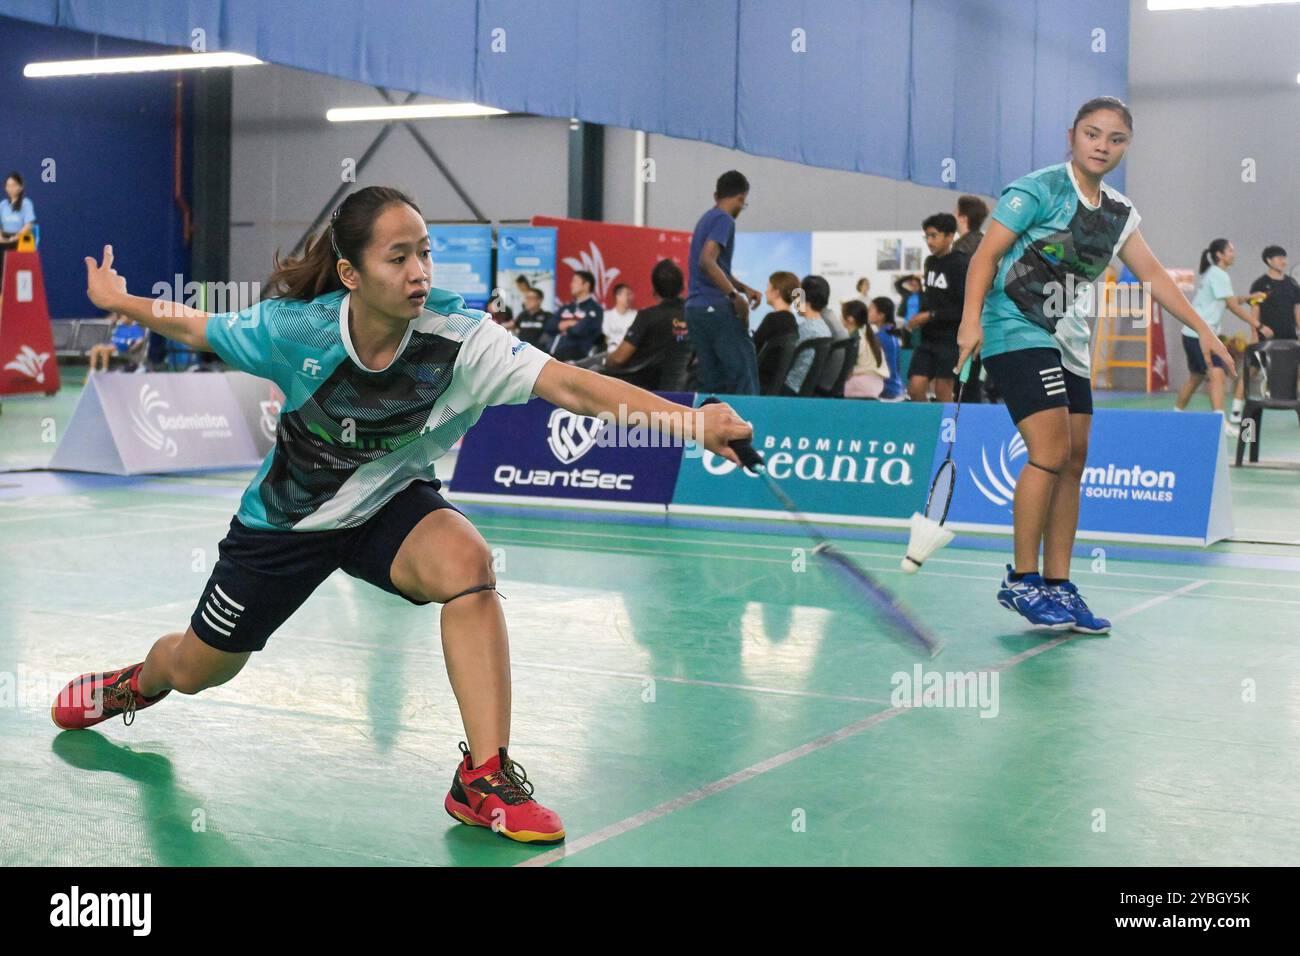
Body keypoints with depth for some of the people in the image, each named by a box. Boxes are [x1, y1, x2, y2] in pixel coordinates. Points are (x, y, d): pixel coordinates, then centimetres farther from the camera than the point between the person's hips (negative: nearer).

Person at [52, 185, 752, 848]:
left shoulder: (459, 337, -30)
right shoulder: (295, 330, -27)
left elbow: (569, 384, -44)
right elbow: (194, 328, -5)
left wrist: (687, 419, -56)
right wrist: (118, 303, 5)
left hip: (391, 504, -1)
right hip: (285, 518, 1)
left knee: (466, 562, -35)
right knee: (195, 671, 16)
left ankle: (484, 777, -26)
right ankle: (140, 681, 58)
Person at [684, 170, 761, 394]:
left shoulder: (706, 219, 19)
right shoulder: (724, 220, -9)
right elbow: (707, 261, -23)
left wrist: (743, 288, 16)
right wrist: (735, 295, -21)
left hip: (695, 309, 9)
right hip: (716, 308, -9)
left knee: (711, 380, 8)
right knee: (744, 372, -9)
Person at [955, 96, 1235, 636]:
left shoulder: (1118, 212, 11)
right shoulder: (1038, 190, -9)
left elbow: (1151, 274, 16)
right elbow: (986, 254, -11)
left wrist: (1203, 329, 11)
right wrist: (971, 320, -23)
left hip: (1069, 345, 7)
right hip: (1016, 331, -7)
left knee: (1074, 461, 3)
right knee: (1051, 453, -16)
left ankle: (1057, 586, 9)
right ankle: (1021, 581, -6)